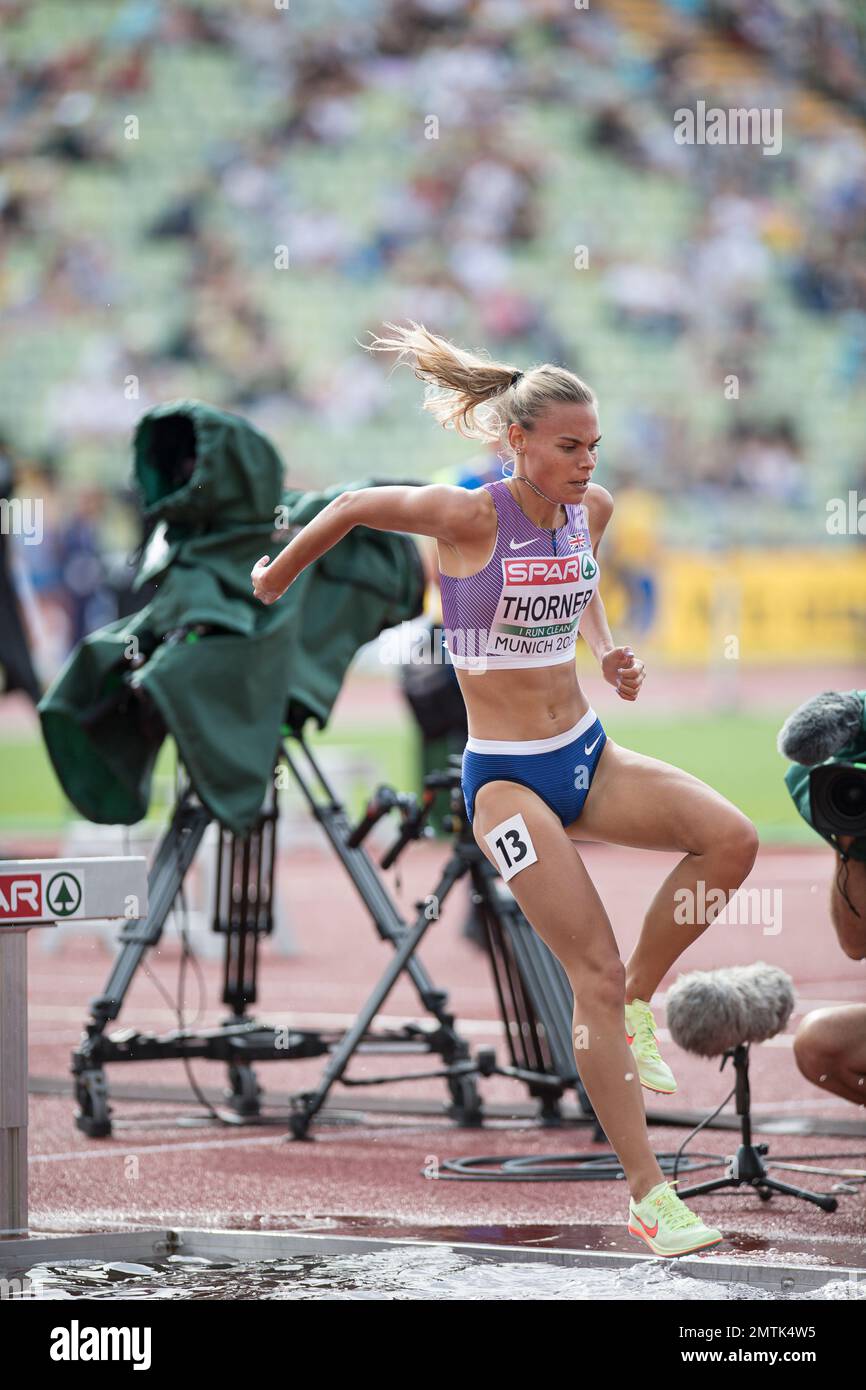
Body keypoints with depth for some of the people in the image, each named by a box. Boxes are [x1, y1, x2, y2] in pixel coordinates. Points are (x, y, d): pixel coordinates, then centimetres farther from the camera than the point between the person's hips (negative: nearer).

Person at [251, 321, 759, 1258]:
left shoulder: (591, 510, 2)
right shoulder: (469, 518, -17)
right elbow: (354, 507, -1)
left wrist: (609, 653, 9)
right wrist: (278, 574, 14)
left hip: (587, 755, 6)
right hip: (507, 777, -6)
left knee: (731, 839, -19)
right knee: (593, 974, -12)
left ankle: (637, 1005, 2)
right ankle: (646, 1195, -6)